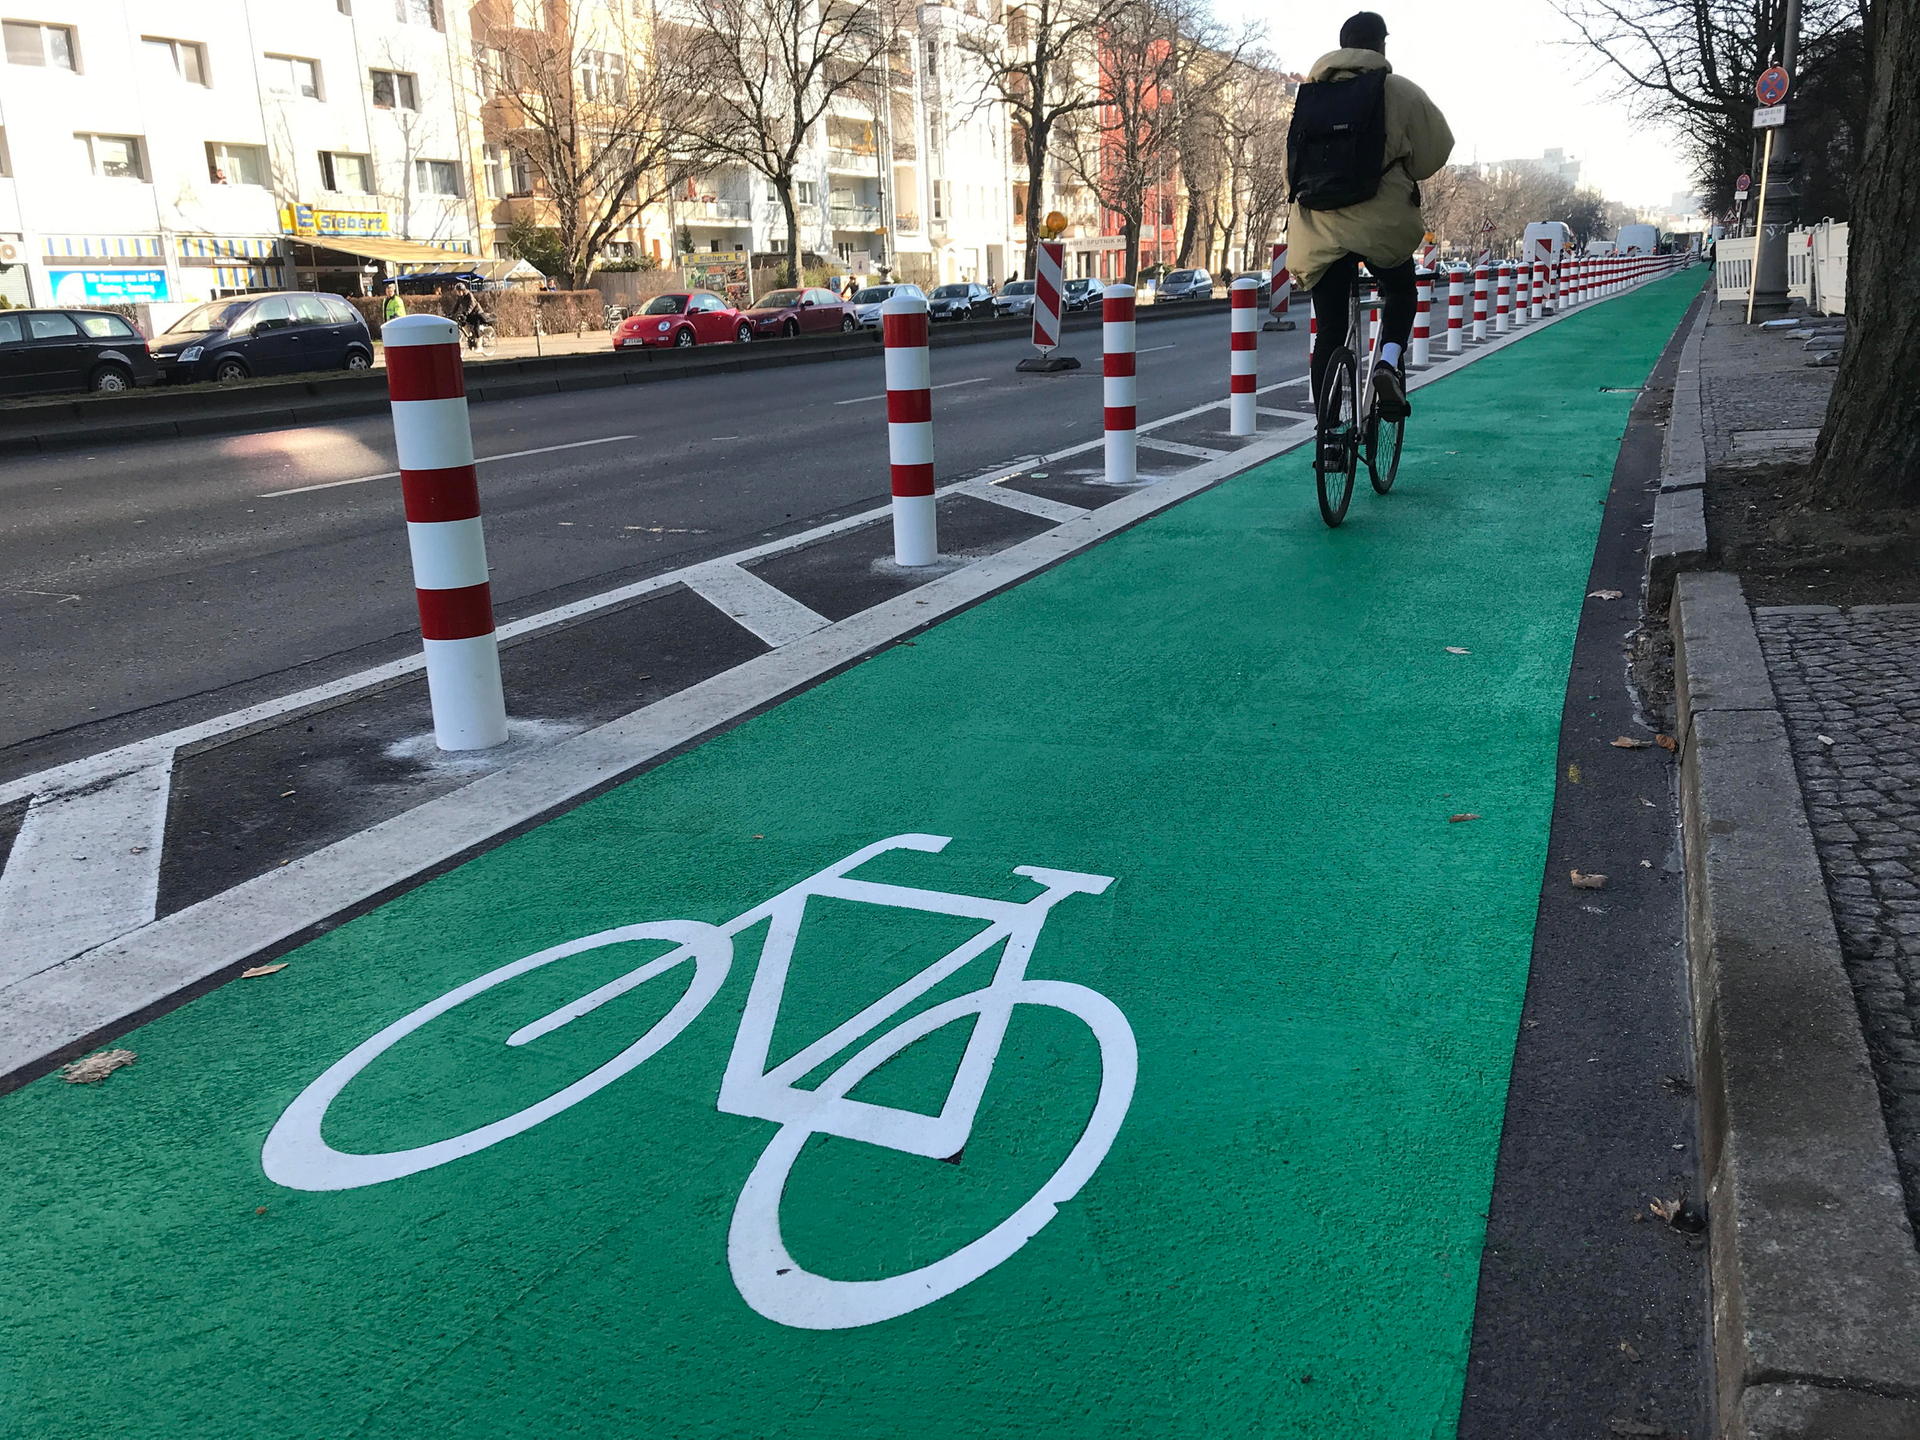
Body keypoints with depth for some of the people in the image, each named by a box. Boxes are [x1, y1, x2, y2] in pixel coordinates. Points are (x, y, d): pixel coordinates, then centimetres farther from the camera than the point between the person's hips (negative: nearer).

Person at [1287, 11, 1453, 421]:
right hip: (1379, 222, -3)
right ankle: (1389, 361, -5)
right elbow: (1436, 149, 5)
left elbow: (1290, 168, 15)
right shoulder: (1398, 91, 2)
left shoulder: (1308, 94, 13)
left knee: (1329, 330, 9)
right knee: (1401, 293, 24)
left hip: (1317, 228, 3)